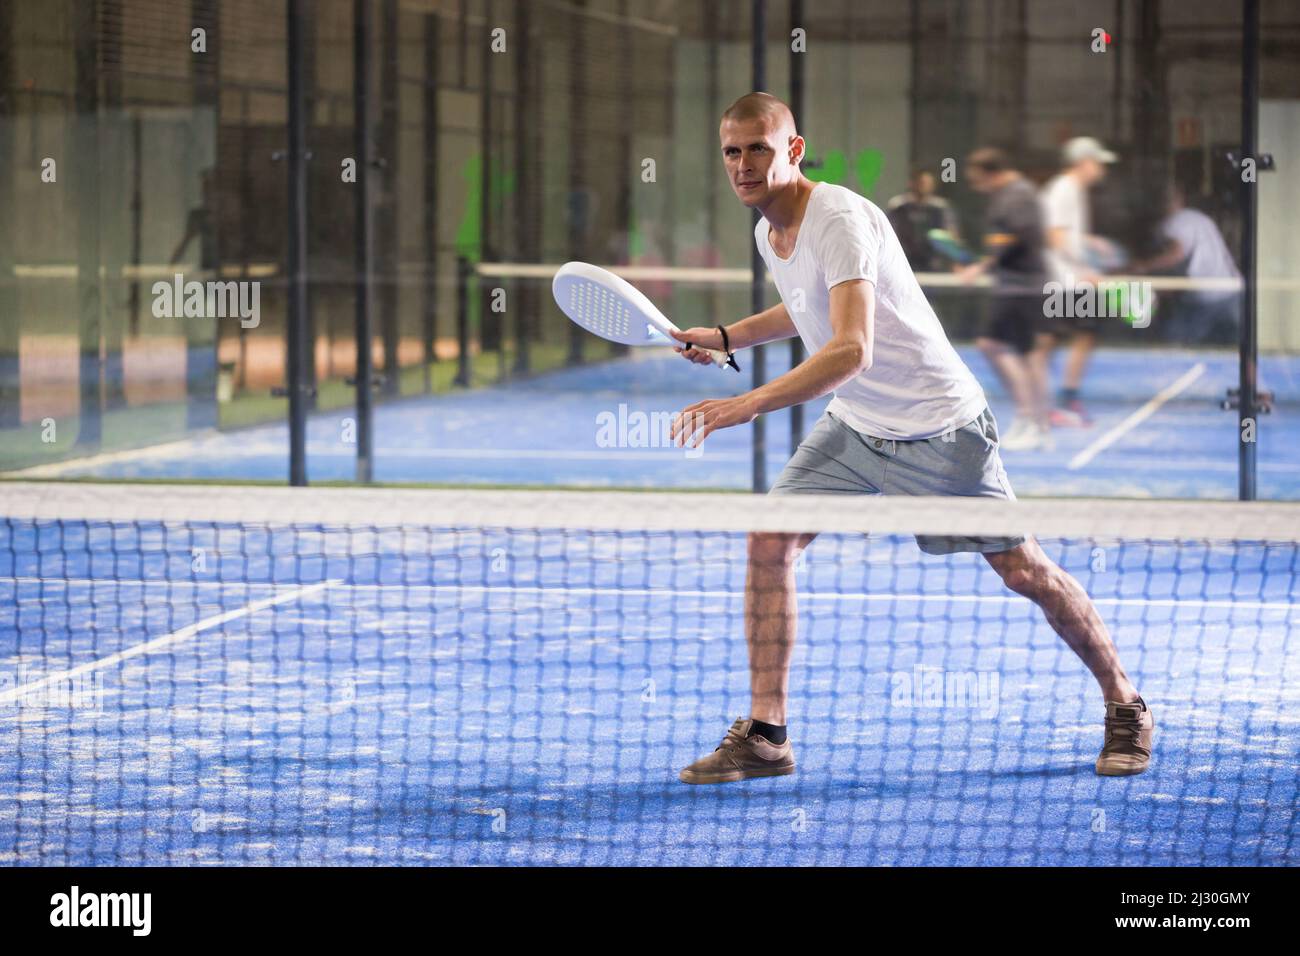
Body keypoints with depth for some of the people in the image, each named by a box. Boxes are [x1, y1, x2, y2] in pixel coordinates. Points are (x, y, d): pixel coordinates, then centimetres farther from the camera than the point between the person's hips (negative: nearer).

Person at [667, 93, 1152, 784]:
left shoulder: (839, 219, -25)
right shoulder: (768, 231, 2)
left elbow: (852, 350, -37)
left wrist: (745, 406, -43)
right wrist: (725, 337, 14)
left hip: (938, 428, -8)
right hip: (852, 425, 8)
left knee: (1022, 571, -1)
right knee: (768, 544, -7)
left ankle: (1124, 707, 19)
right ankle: (764, 734, -3)